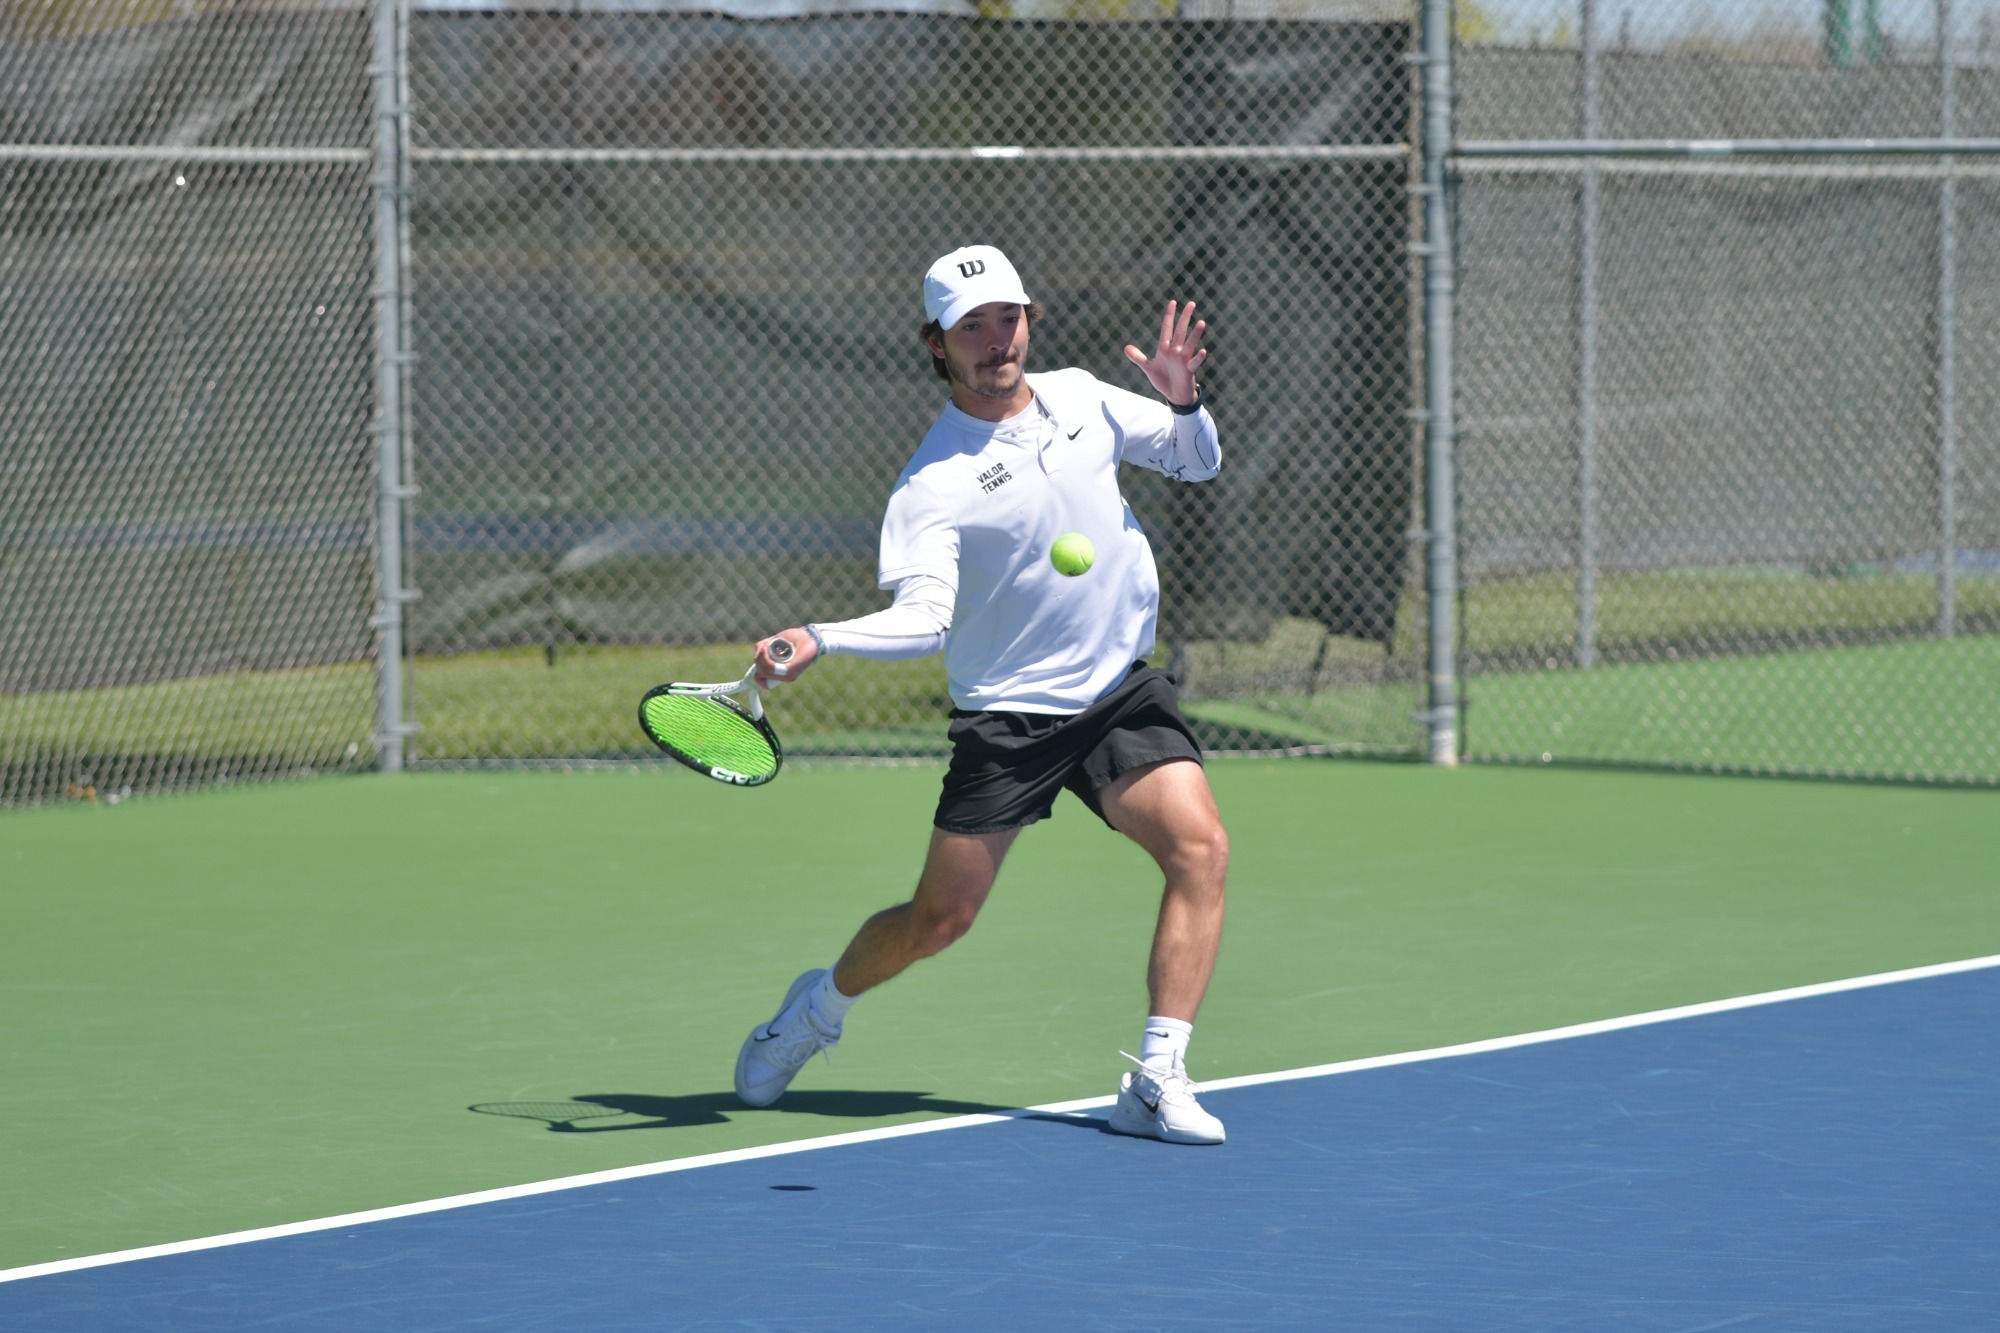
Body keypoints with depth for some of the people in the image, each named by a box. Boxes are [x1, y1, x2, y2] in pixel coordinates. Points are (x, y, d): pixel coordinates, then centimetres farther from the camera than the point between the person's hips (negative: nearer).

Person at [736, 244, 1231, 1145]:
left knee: (1199, 848, -19)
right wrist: (817, 641, -40)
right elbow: (924, 616, -23)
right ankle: (818, 1009, 33)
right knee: (940, 918, 1)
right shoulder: (932, 482, -13)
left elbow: (1197, 463, 14)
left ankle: (1156, 1083, -15)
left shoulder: (1080, 400, 3)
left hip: (1121, 692, 3)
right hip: (1006, 715, -3)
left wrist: (1183, 402, -8)